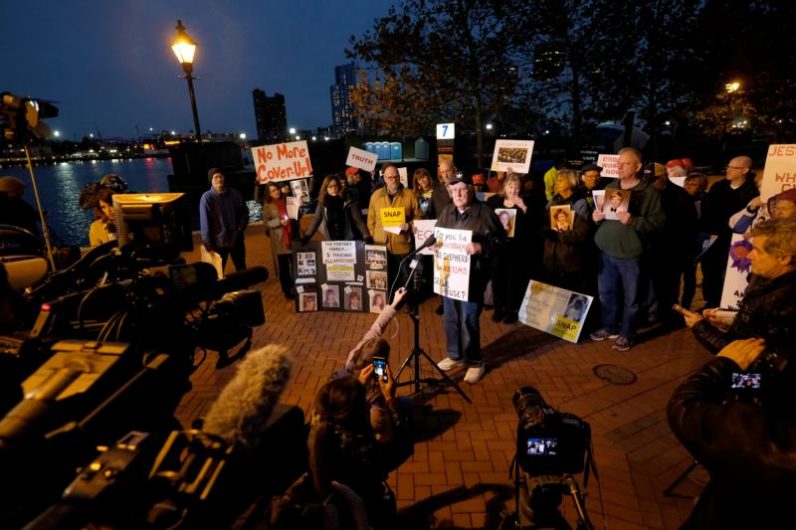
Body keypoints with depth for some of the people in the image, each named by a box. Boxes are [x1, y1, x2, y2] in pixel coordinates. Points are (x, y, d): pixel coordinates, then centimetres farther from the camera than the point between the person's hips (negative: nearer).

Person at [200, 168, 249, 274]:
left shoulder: (235, 194, 1)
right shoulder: (207, 197, -10)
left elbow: (244, 212, 11)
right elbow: (205, 222, -11)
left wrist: (240, 228, -3)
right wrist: (207, 243, -13)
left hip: (236, 239, 4)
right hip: (218, 241, -4)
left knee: (242, 269, 16)